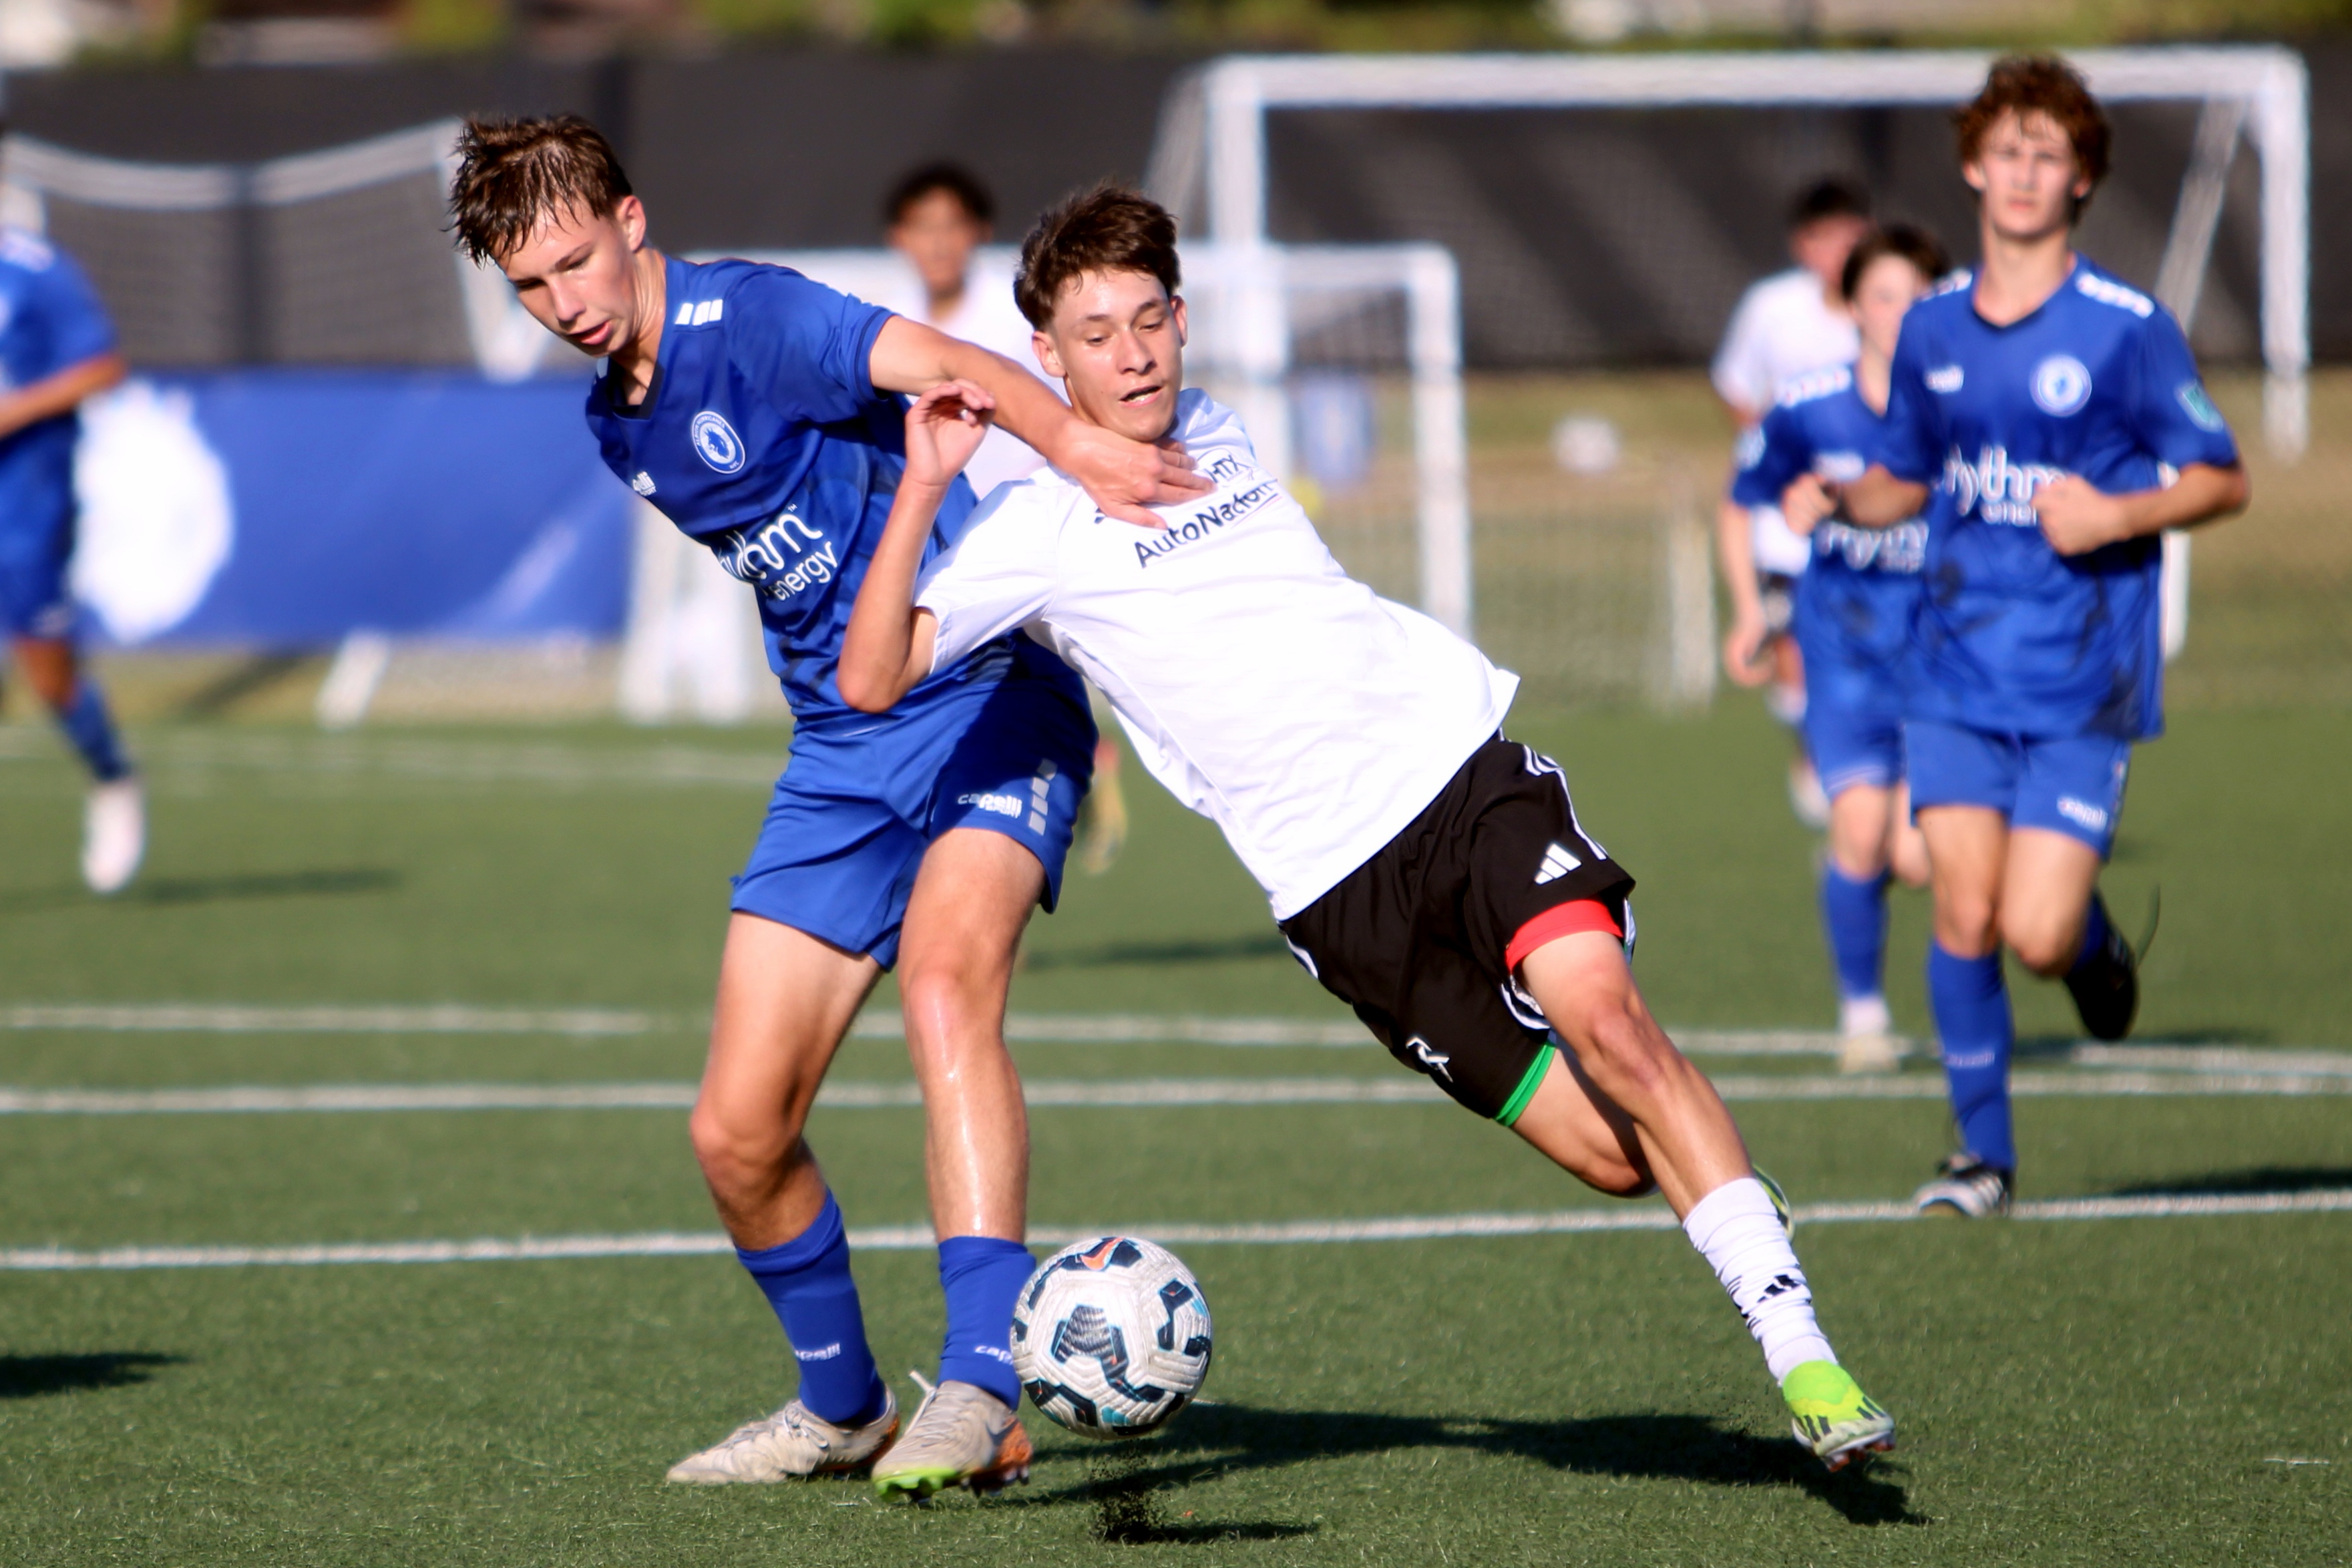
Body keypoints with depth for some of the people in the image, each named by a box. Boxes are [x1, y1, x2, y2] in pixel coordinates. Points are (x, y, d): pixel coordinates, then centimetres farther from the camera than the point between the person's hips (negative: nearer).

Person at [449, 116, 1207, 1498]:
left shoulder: (750, 320, -15)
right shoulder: (617, 426, 11)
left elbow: (944, 365, -33)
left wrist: (1077, 443, -52)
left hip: (986, 706, -8)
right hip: (842, 756, 8)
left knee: (944, 979, -35)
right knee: (738, 1135, 2)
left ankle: (984, 1387, -43)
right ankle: (844, 1407, 27)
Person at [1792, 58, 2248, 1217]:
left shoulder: (2127, 329, -6)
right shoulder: (1931, 330, 7)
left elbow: (2222, 480, -1)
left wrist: (2118, 516, -18)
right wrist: (1838, 499, 0)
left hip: (2083, 685, -3)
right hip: (1959, 673, 3)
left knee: (2037, 933, -11)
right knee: (1964, 915, -6)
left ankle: (2099, 944, 26)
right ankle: (1983, 1153, 9)